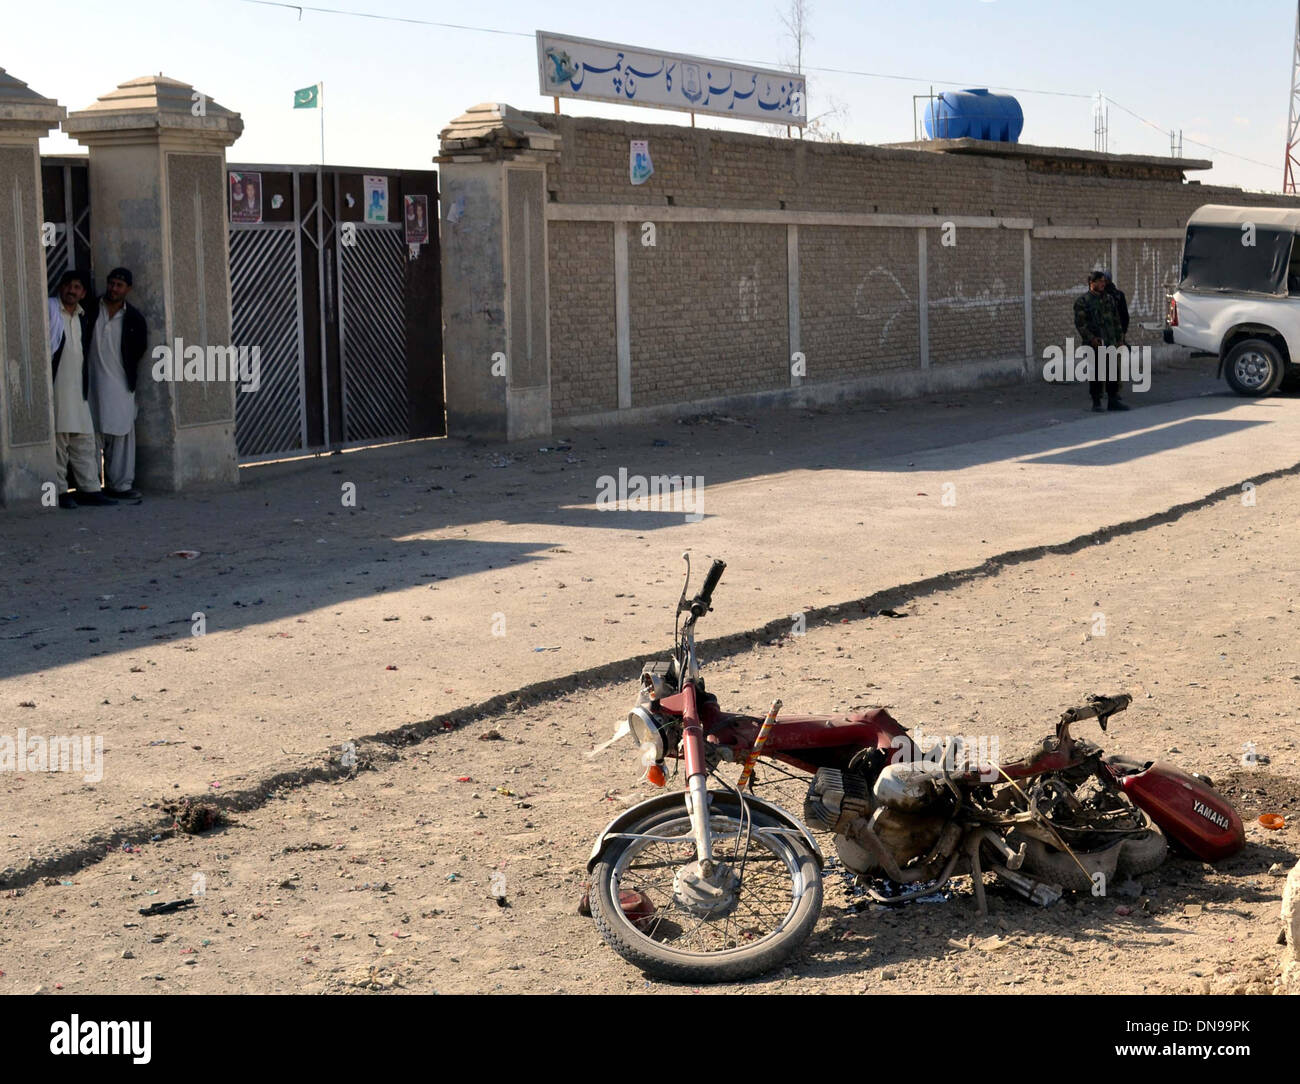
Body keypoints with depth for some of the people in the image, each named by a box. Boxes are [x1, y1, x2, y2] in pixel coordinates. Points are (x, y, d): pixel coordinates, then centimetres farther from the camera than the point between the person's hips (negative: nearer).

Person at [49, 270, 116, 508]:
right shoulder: (48, 308, -4)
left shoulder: (83, 317, 17)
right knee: (58, 439, -6)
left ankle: (89, 489, 10)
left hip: (77, 388, 7)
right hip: (54, 385, -7)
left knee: (84, 440, 7)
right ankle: (59, 491, -2)